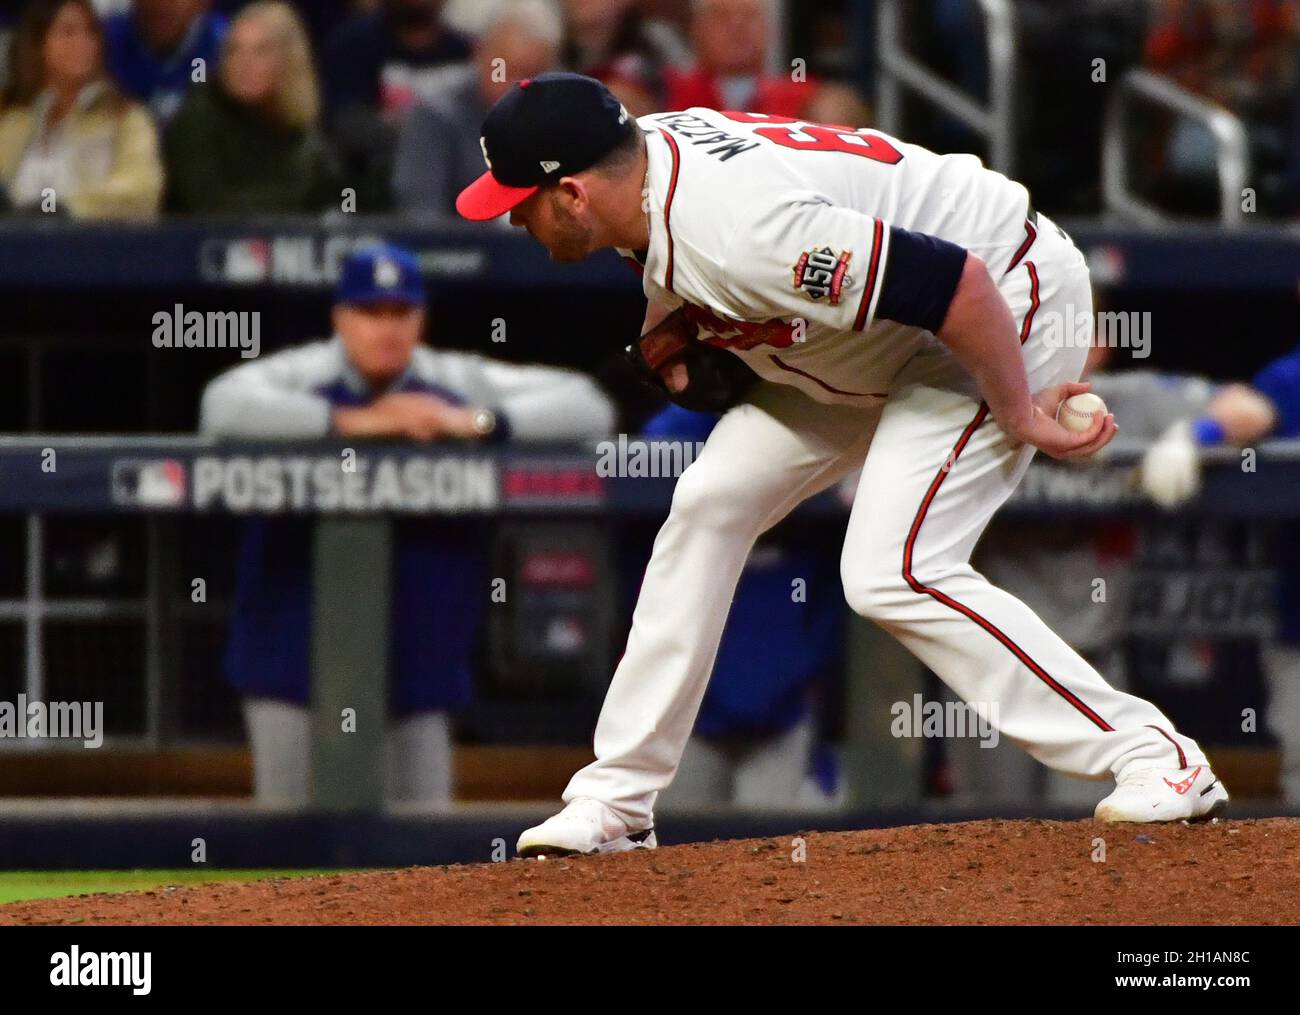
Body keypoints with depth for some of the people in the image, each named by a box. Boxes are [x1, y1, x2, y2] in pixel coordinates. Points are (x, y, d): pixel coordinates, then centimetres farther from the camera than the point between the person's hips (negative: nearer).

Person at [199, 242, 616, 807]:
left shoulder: (459, 383, 2)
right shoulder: (301, 376, -4)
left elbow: (589, 409, -3)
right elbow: (224, 406, -25)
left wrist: (478, 422, -16)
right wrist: (349, 422, -24)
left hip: (418, 666, 2)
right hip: (296, 665, -2)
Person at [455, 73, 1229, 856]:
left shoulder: (735, 233, -36)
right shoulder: (640, 153, -7)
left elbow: (957, 284, -36)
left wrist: (1019, 416, -23)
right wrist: (683, 335, -1)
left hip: (1008, 307, -10)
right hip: (882, 351, 10)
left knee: (892, 576, -21)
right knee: (709, 506, 5)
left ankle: (1155, 759, -16)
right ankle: (615, 803, 10)